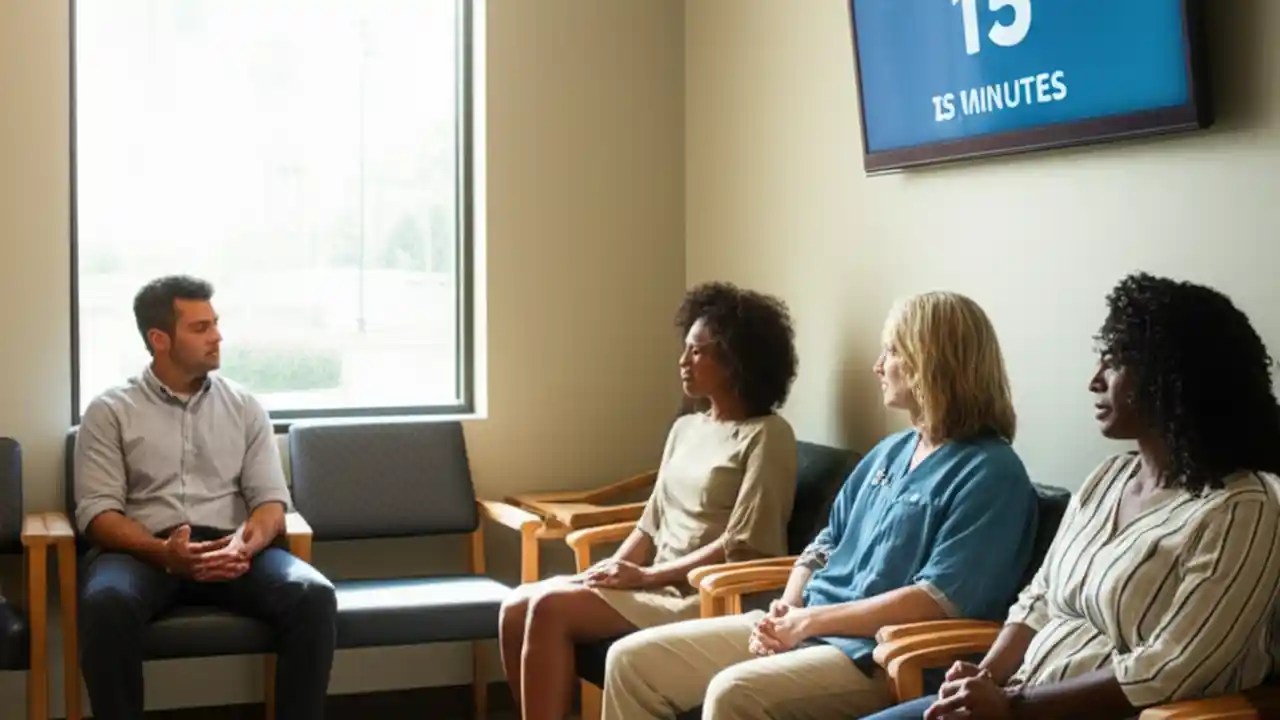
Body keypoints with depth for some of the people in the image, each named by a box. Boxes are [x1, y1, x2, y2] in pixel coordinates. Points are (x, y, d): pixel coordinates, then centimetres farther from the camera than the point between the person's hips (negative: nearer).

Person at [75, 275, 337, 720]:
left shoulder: (245, 407, 15)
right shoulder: (110, 412, 8)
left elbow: (271, 499, 7)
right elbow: (97, 511, -1)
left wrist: (245, 544, -18)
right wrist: (164, 553, -21)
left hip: (230, 549, 2)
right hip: (146, 551, -2)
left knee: (313, 595, -28)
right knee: (106, 604, -37)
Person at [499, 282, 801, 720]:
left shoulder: (766, 436, -8)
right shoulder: (685, 429, 17)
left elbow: (744, 547, -15)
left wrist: (645, 576, -15)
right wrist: (609, 572, -2)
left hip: (709, 598, -8)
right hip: (658, 587, 8)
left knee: (551, 608, -23)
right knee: (518, 608, -10)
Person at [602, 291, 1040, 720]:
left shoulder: (991, 472, -10)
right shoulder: (890, 452, 17)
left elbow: (939, 599, -19)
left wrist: (809, 620, -16)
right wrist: (785, 609, -1)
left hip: (880, 657, -9)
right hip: (806, 628, 9)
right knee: (631, 660, -1)